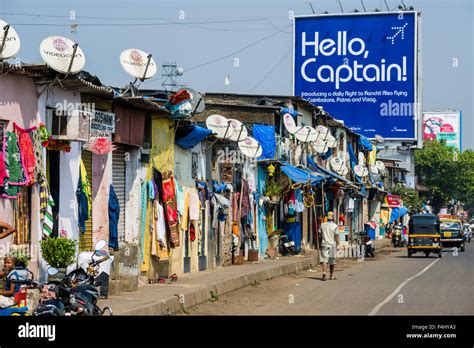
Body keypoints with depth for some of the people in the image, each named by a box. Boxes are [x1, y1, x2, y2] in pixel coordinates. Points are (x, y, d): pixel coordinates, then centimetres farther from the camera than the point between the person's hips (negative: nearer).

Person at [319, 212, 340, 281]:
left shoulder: (322, 225, 3)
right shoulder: (334, 226, -6)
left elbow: (320, 234, 7)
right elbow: (337, 236, -9)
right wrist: (337, 245, -3)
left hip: (324, 244, 1)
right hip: (332, 245, -1)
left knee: (324, 259, -6)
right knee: (332, 261, 11)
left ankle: (324, 273, -28)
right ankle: (331, 275, 21)